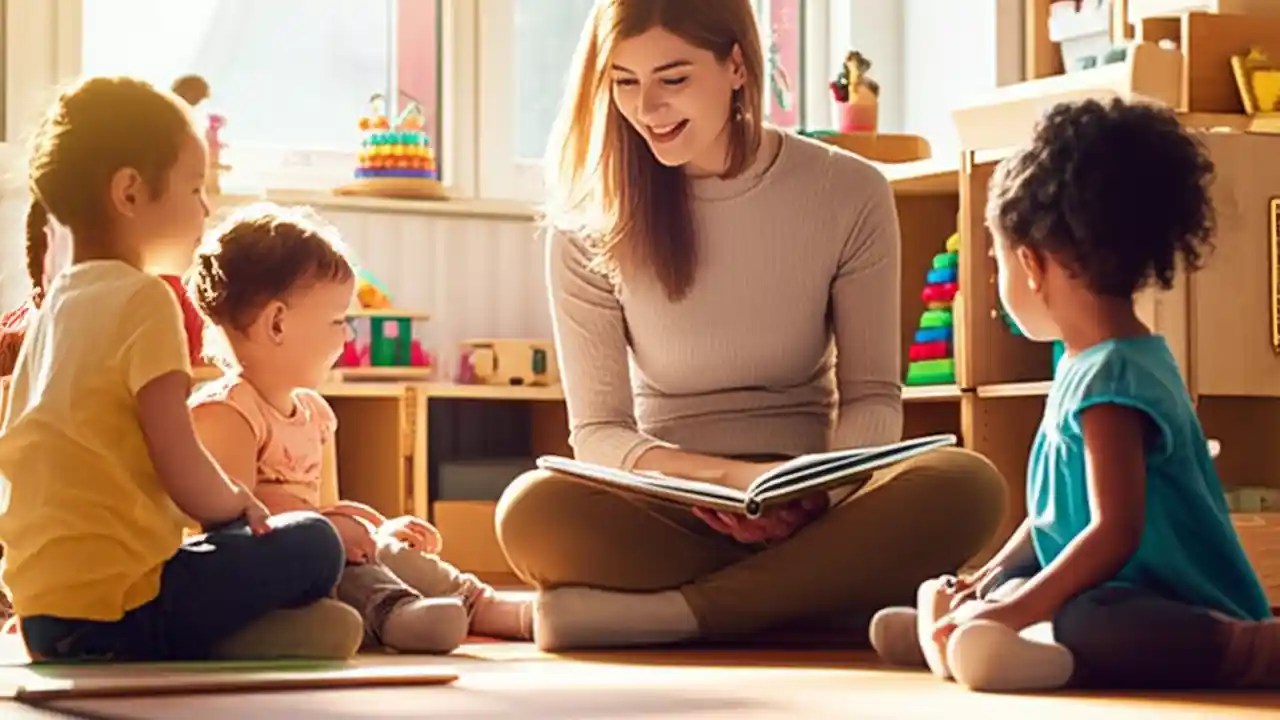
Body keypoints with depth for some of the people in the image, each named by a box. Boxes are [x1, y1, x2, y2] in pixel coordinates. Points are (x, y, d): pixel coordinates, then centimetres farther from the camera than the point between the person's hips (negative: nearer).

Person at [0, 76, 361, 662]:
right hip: (113, 607, -8)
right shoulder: (143, 300, -10)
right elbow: (182, 470, -17)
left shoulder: (51, 306, 16)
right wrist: (235, 504, 6)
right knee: (312, 544, -1)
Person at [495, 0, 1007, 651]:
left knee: (969, 489, -32)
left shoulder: (849, 195, 1)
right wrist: (729, 476, -21)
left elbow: (872, 397, 5)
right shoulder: (589, 227, 0)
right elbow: (597, 430, -1)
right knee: (534, 511, -34)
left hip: (808, 515, 1)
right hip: (668, 517, -1)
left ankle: (663, 612, -30)